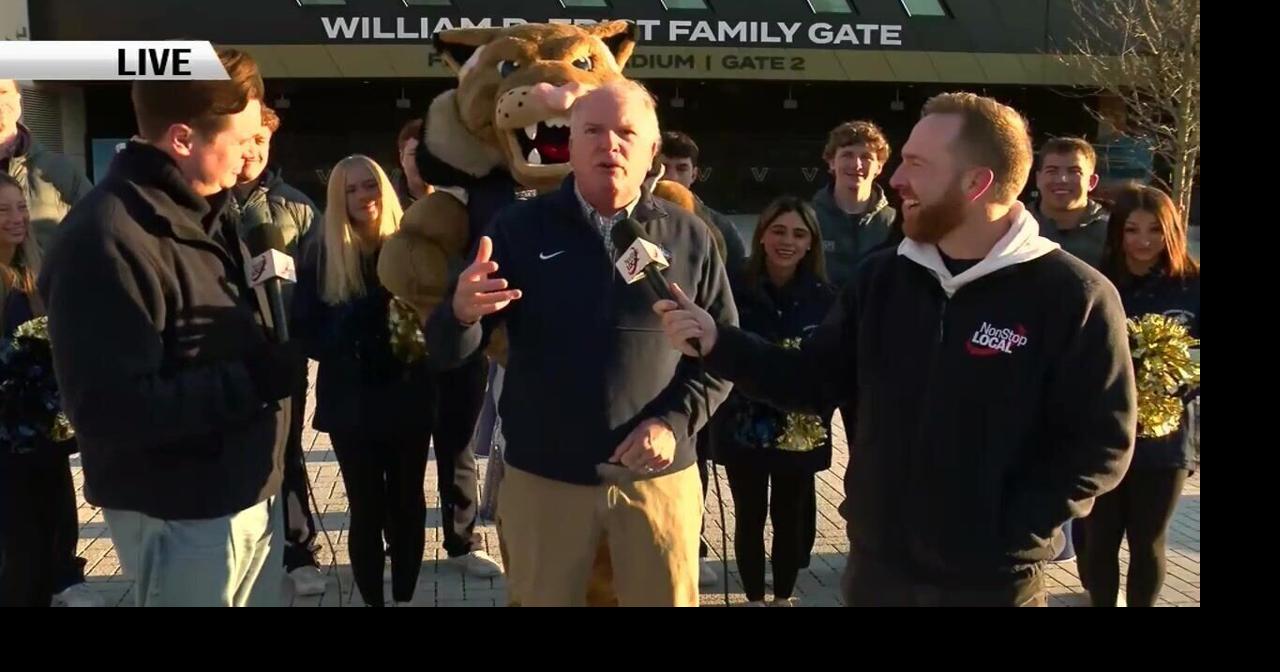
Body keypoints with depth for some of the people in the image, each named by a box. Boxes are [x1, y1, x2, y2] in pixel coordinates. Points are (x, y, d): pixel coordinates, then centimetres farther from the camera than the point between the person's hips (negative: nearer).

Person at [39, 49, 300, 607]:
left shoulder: (203, 210, 8)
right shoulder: (106, 239, -23)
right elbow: (110, 410, -27)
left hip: (249, 490, 9)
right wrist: (252, 382, -25)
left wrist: (275, 365, 0)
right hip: (182, 515, -9)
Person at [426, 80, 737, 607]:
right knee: (543, 599, 16)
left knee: (668, 599, 14)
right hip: (542, 477, 0)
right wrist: (462, 313, -27)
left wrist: (676, 421, -13)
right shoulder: (520, 228, -1)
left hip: (659, 477, 0)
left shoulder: (688, 236, 1)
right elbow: (447, 351, -4)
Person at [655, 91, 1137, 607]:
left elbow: (1102, 442, -11)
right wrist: (718, 343, -7)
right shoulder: (882, 278, 3)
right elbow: (814, 382, 6)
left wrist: (1011, 533, -17)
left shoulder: (1073, 296, -12)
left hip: (992, 579, -4)